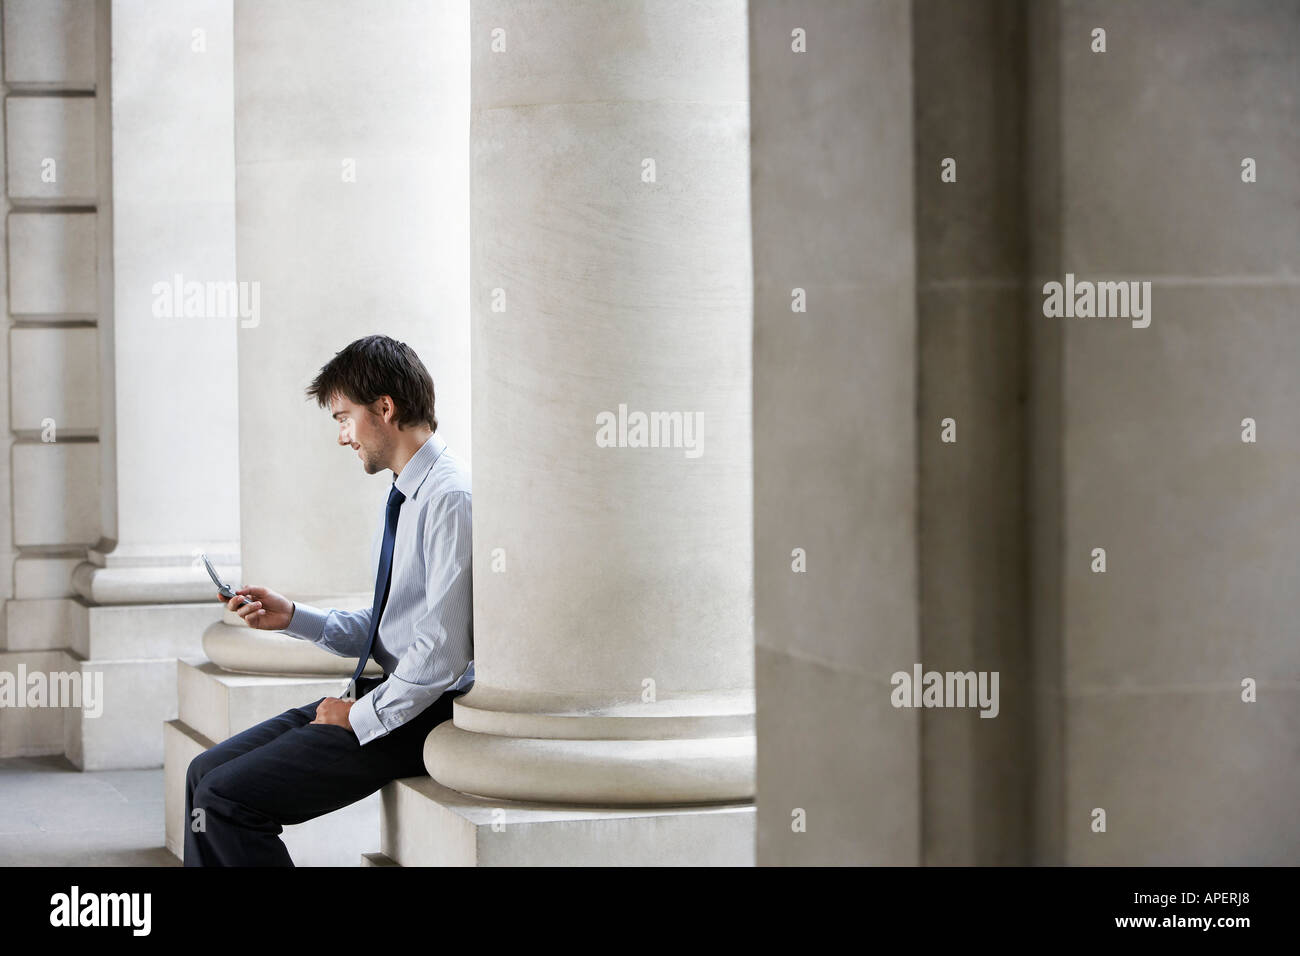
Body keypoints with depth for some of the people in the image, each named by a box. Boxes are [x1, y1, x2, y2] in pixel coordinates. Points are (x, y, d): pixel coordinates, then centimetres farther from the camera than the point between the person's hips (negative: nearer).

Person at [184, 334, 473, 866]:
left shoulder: (451, 497, -18)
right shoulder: (405, 495, 14)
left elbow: (443, 654, -22)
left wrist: (360, 717, -13)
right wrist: (292, 617, 7)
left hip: (423, 715, -10)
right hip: (384, 697, 10)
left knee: (226, 799, -15)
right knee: (206, 773, 7)